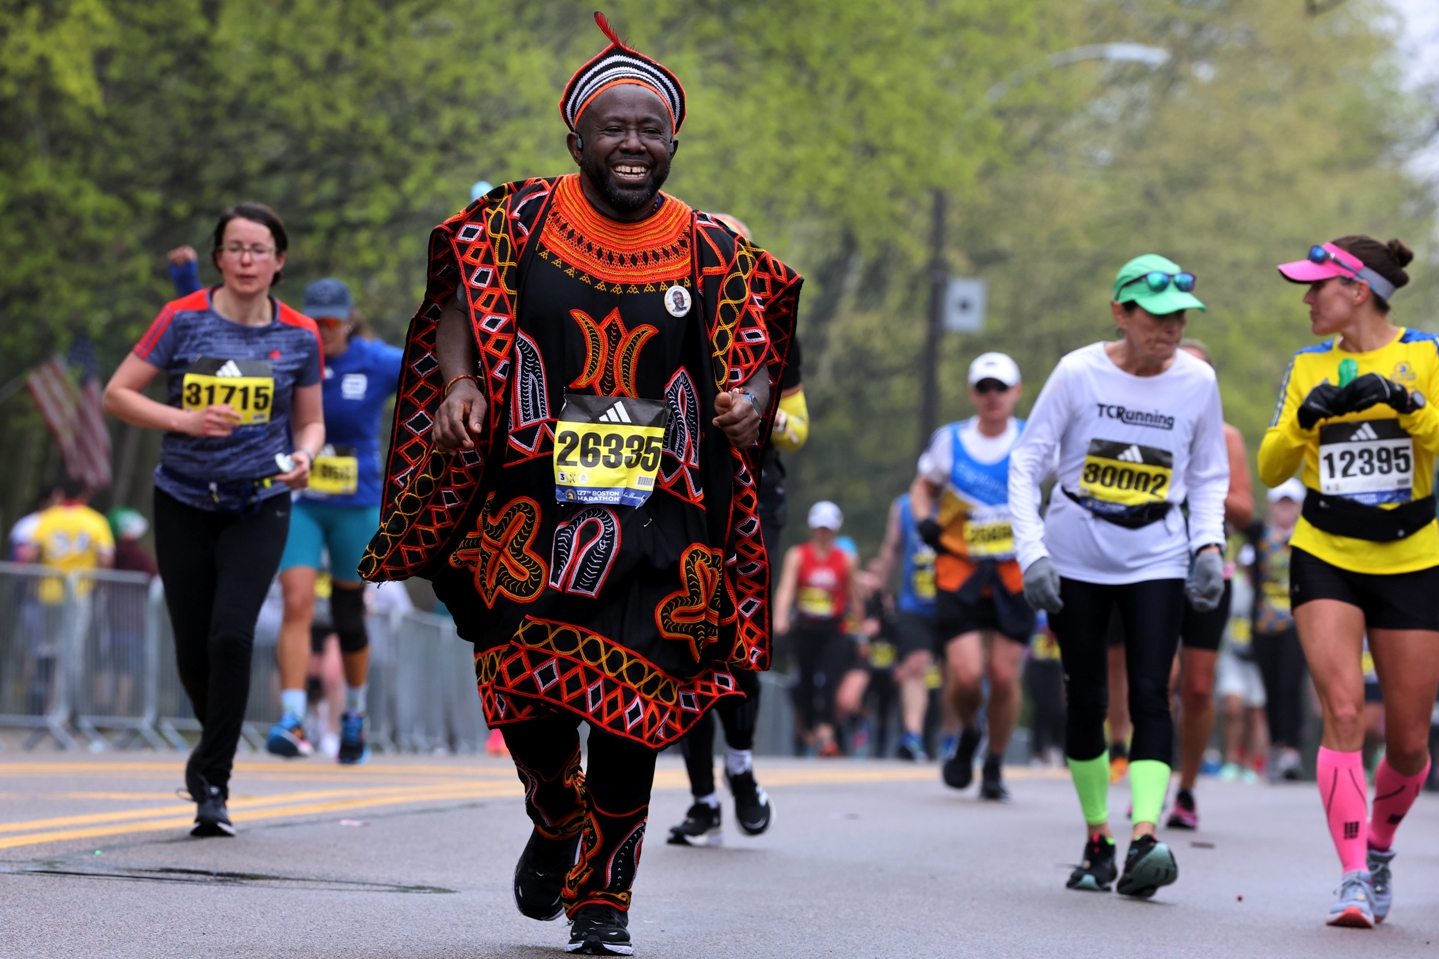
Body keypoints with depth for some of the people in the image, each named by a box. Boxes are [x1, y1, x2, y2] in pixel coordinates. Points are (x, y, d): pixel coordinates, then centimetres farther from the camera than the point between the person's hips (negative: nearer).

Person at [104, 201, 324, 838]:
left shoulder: (299, 337, 1)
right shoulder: (183, 320, -5)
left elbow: (309, 422, 12)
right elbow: (117, 394, -2)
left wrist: (303, 456, -10)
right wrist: (186, 420, -17)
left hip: (259, 505, 0)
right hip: (184, 503, 0)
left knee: (231, 634, -18)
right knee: (193, 652, 3)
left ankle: (213, 783, -9)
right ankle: (216, 744, 34)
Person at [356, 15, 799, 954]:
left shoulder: (712, 252, 6)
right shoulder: (522, 219, 5)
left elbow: (756, 361, 6)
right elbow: (464, 304, 3)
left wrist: (749, 405, -17)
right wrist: (460, 382, -17)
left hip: (659, 515, 0)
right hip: (531, 504, 0)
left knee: (631, 709, -4)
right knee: (528, 694, -8)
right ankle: (555, 820, 26)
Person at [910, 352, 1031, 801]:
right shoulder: (949, 441, 4)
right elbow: (923, 487, 19)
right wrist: (925, 521, -2)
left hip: (1015, 574, 0)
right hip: (959, 570, 0)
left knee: (1004, 676, -3)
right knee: (965, 675, -12)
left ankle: (994, 767, 17)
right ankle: (967, 734, 21)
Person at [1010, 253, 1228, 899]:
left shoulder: (1198, 381, -3)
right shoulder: (1079, 373, -10)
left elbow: (1209, 476, 10)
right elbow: (1026, 463, -4)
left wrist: (1209, 545, -5)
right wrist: (1032, 552, -13)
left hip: (1156, 559, 0)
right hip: (1076, 557, 0)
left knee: (1150, 694, -15)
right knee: (1086, 701, 4)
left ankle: (1145, 837, -25)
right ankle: (1096, 838, 18)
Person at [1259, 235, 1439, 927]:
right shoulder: (1309, 368, 6)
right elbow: (1271, 468, 2)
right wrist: (1305, 419, -15)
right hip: (1325, 559, 1)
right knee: (1343, 713, -18)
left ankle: (1379, 846, 31)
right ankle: (1354, 877, -18)